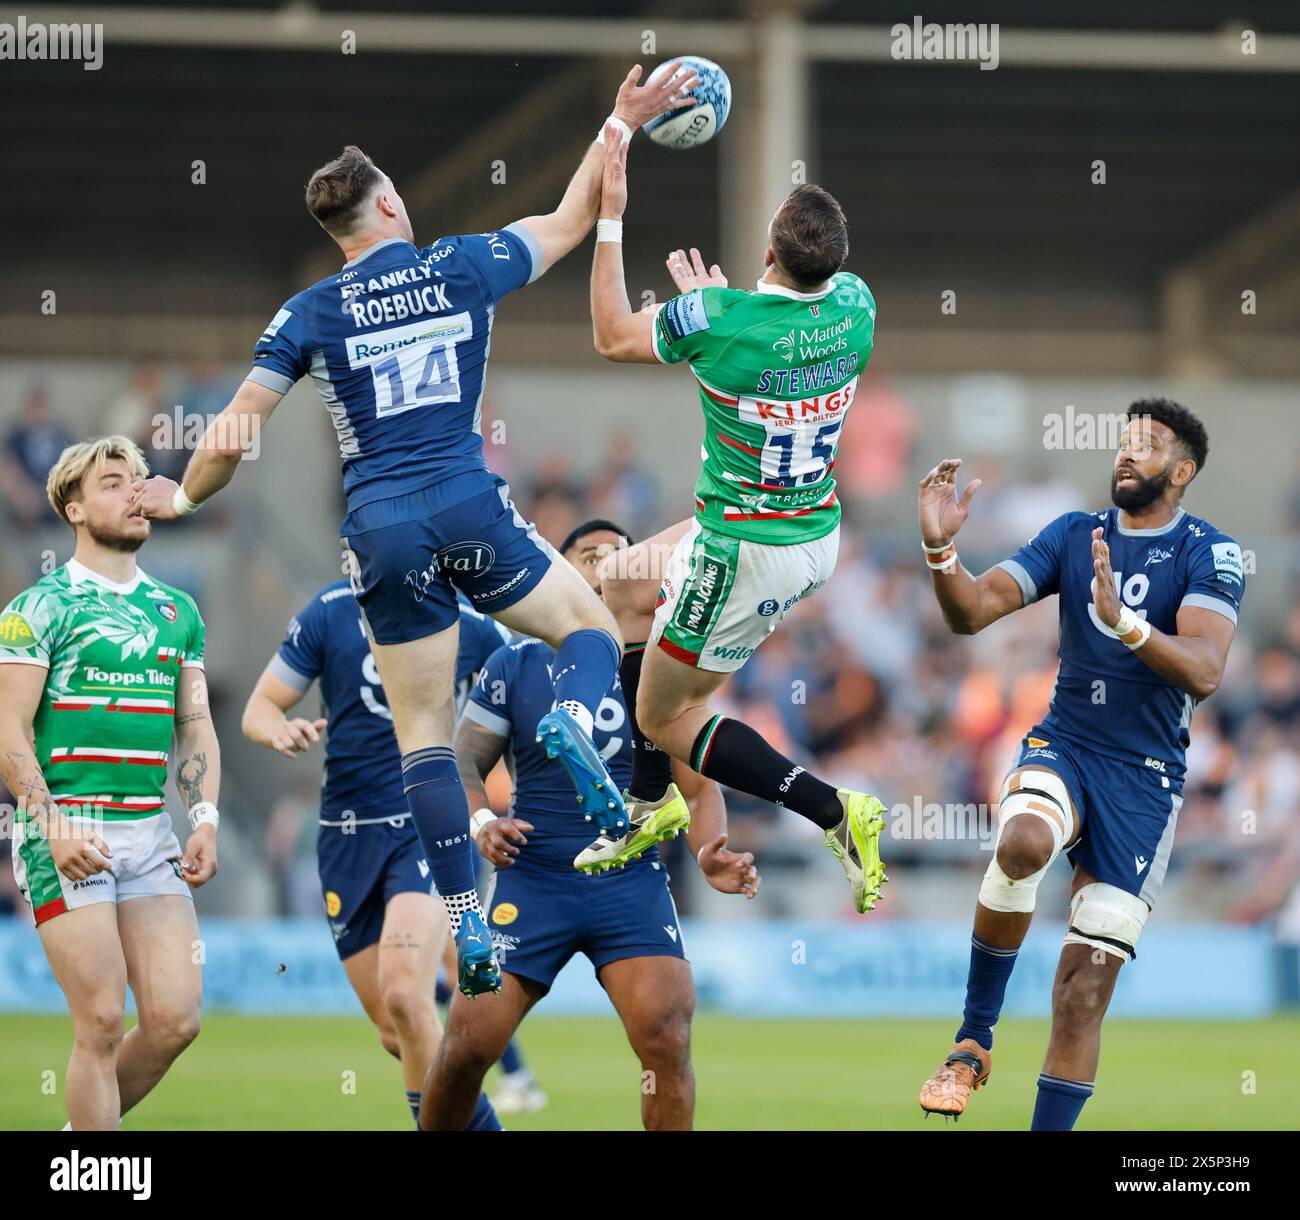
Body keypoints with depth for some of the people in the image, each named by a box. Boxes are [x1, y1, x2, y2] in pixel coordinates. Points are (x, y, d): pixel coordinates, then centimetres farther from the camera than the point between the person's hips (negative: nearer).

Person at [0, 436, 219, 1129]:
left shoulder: (178, 611, 16)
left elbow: (195, 727, 17)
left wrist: (205, 822, 3)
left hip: (151, 834, 5)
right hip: (66, 833, -5)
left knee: (175, 1019, -3)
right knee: (103, 1023, -10)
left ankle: (84, 1130, 18)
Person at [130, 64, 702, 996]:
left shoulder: (310, 314, 4)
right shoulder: (462, 268, 4)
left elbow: (235, 431, 2)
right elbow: (570, 223, 20)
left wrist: (185, 498, 21)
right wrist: (620, 126, 32)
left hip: (380, 528, 1)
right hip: (467, 504, -1)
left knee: (423, 729, 6)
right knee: (593, 628, 16)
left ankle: (467, 921, -1)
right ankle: (572, 719, -21)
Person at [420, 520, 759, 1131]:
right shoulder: (514, 666, 5)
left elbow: (700, 786, 7)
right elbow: (464, 763, 5)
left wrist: (709, 853, -13)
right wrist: (481, 824, -17)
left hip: (633, 883, 1)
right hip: (531, 880, 0)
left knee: (667, 1040, -18)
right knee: (468, 1047, -10)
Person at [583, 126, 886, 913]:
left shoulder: (714, 318, -27)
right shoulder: (855, 304, -10)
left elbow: (613, 338, -6)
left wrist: (612, 217, -4)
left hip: (743, 552, -7)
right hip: (820, 533, 8)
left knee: (666, 718, 9)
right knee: (628, 588, 28)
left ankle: (834, 812, -6)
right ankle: (650, 805, 35)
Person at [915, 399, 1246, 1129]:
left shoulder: (1208, 554, -6)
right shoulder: (1074, 535, 7)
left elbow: (1203, 673, -22)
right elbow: (973, 611, -1)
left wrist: (1122, 621, -38)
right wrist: (941, 551, -21)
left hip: (1145, 777, -2)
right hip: (1064, 746, 2)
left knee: (1087, 986, -5)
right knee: (1024, 843, -33)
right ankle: (974, 1039, -18)